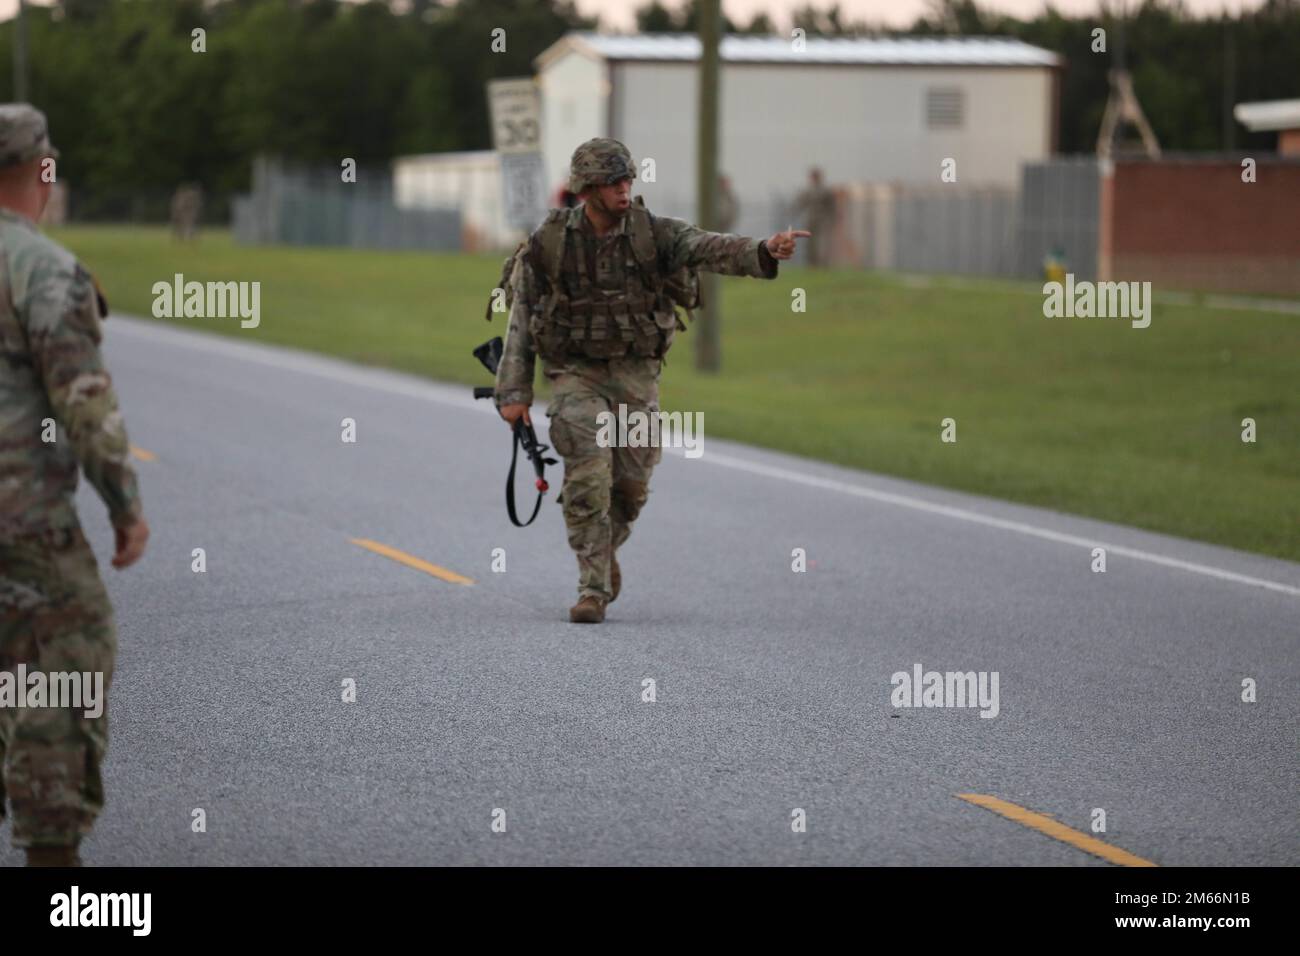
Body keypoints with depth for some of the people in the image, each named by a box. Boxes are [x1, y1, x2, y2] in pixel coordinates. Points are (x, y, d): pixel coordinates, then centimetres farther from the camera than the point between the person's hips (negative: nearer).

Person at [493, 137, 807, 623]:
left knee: (631, 483, 6)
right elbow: (521, 320, -2)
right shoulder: (548, 243, -7)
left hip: (636, 375, 2)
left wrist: (764, 251, -39)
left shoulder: (651, 234, -4)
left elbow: (709, 249, -19)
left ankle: (605, 549, 36)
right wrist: (513, 392, -5)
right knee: (588, 481, -12)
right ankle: (593, 588, -3)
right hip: (575, 375, -2)